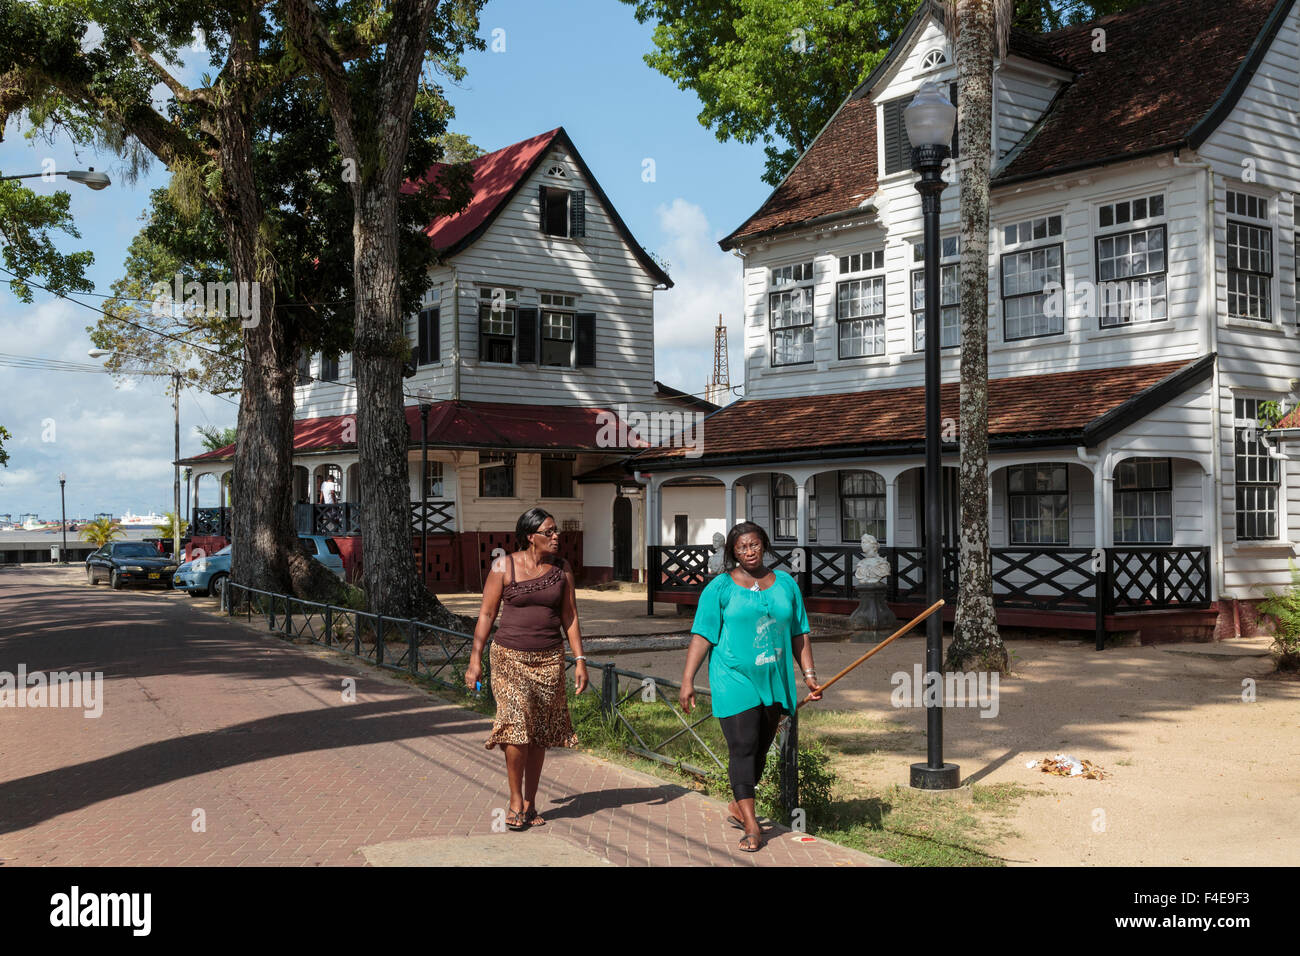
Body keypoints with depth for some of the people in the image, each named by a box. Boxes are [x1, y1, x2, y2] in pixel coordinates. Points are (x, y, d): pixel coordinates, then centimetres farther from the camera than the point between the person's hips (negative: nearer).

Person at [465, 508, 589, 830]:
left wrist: (580, 660, 2)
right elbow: (486, 613, -1)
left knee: (539, 734, 6)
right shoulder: (504, 566, -4)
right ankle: (516, 801, 3)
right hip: (510, 657, -3)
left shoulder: (562, 569, 5)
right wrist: (475, 658, -5)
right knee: (517, 726, -13)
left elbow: (569, 616, 8)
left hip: (548, 659, 3)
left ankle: (530, 804, 18)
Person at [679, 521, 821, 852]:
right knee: (743, 748, -9)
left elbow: (799, 633, 15)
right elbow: (702, 636, -6)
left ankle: (737, 808, 31)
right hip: (735, 680, -5)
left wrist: (809, 673, 9)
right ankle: (751, 826, -6)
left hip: (774, 681, 5)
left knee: (761, 749, 12)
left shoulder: (785, 584, 10)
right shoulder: (720, 588, -3)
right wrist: (687, 680, -12)